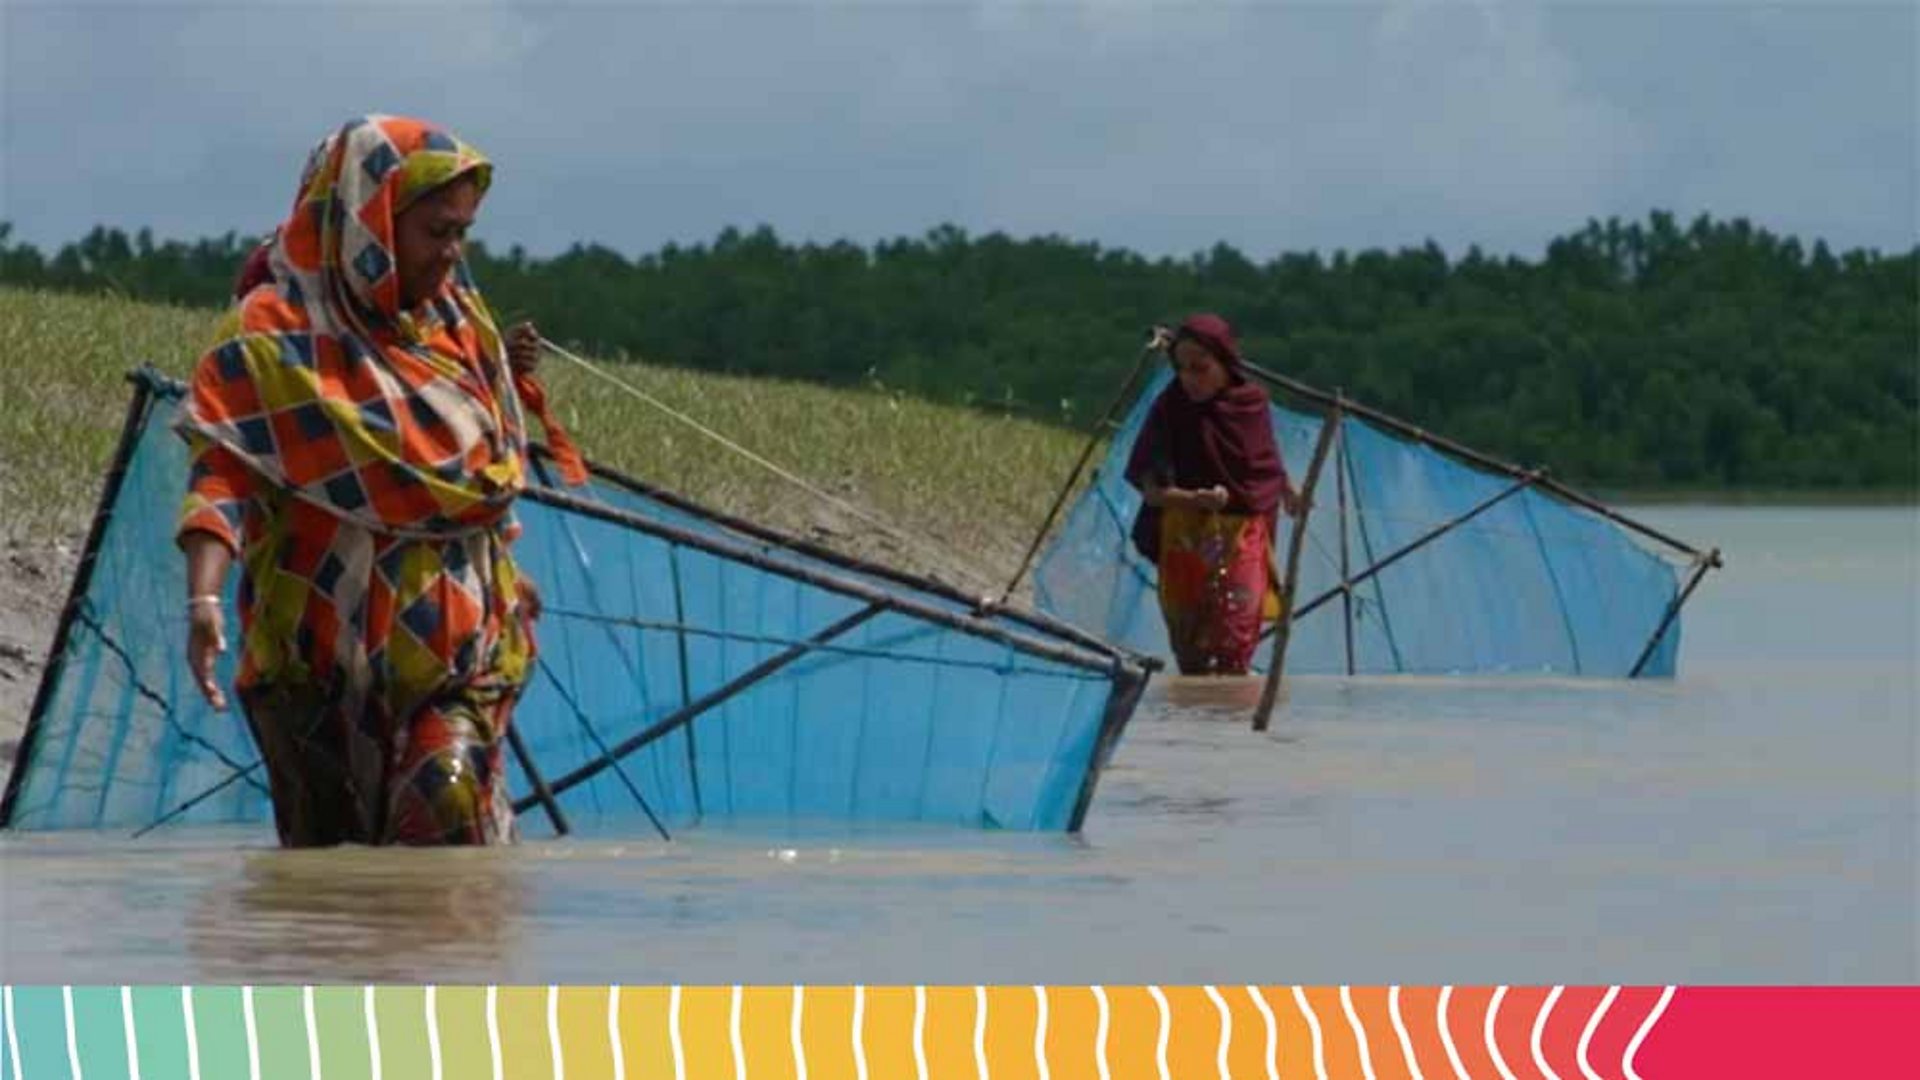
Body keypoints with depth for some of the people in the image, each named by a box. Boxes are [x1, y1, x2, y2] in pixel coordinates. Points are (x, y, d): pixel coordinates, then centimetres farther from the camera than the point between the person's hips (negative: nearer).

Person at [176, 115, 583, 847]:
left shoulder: (457, 322, 12)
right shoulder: (275, 334, -6)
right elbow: (223, 475, -17)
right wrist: (204, 600, -29)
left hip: (455, 644, 3)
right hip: (324, 647, -3)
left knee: (450, 796, -20)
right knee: (323, 843, 3)